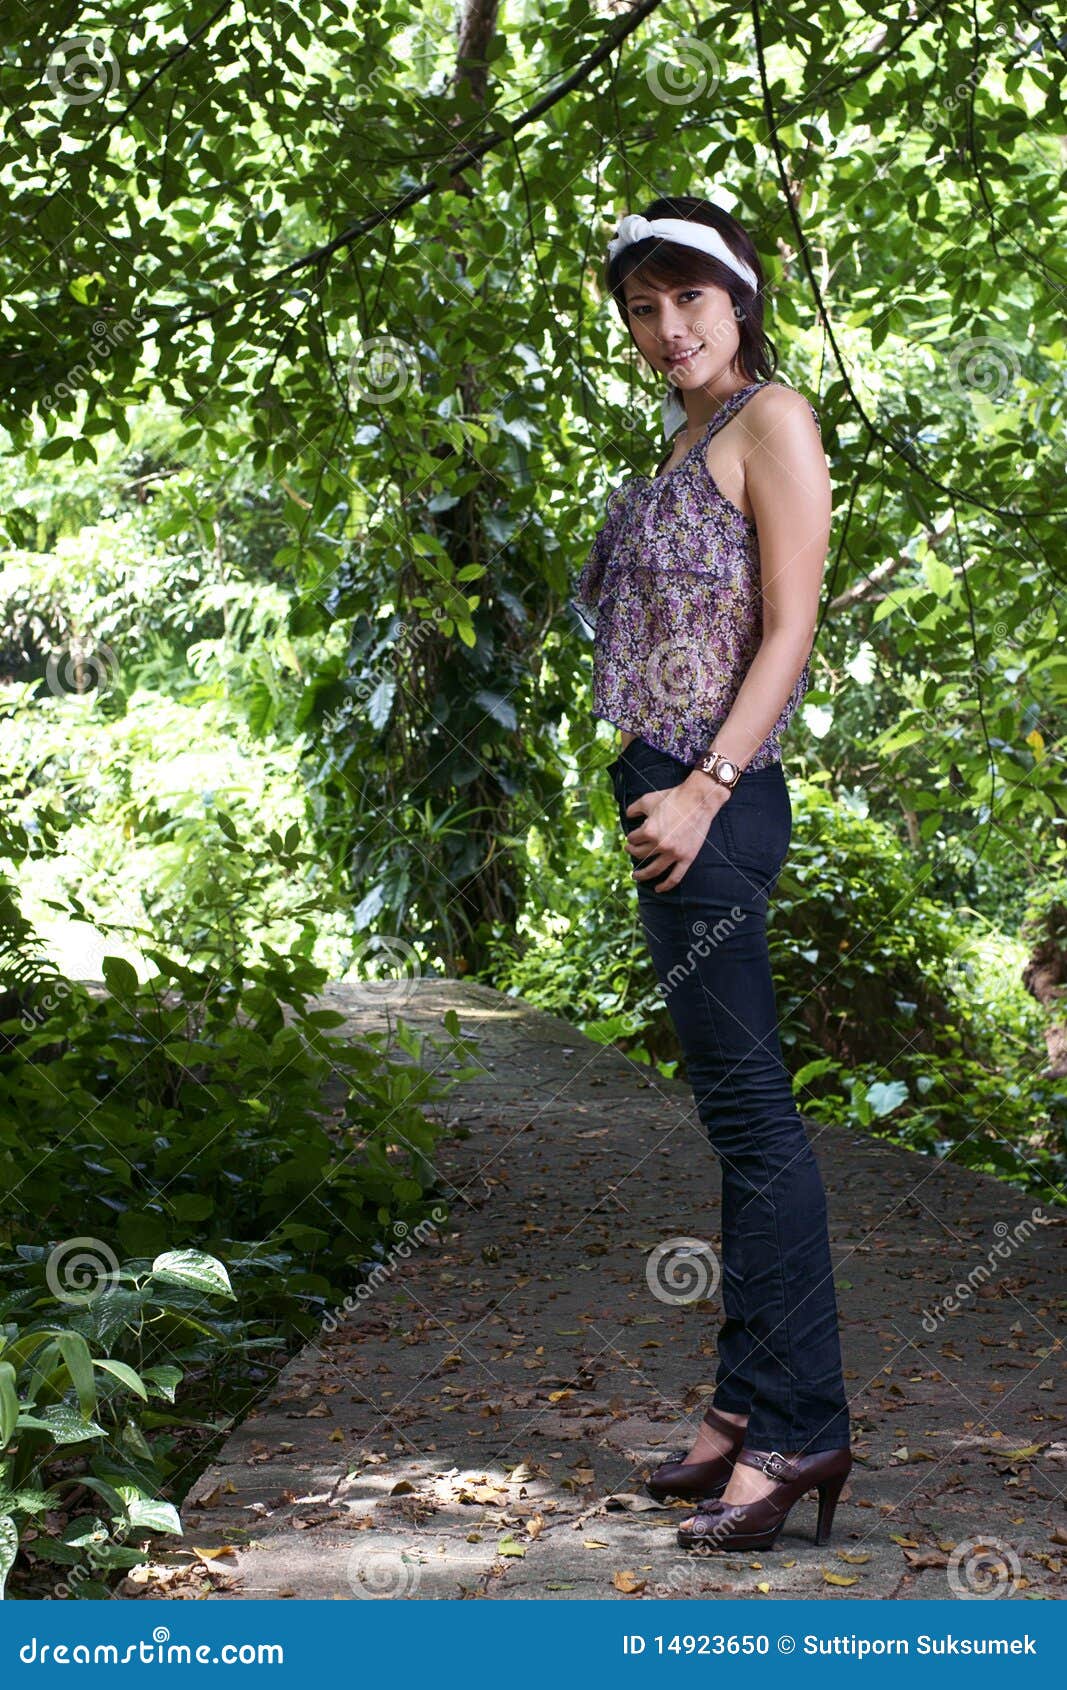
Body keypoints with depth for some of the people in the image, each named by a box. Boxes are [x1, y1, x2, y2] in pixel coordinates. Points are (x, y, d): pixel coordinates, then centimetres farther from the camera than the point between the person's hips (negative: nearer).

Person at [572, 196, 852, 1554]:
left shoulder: (773, 419, -4)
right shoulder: (685, 439, 21)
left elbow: (790, 627, -12)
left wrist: (707, 786, -19)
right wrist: (662, 788, 14)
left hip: (713, 796, -9)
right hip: (666, 787, 9)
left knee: (747, 1105, -10)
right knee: (734, 1105, 10)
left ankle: (797, 1426, -7)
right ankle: (748, 1403, 16)